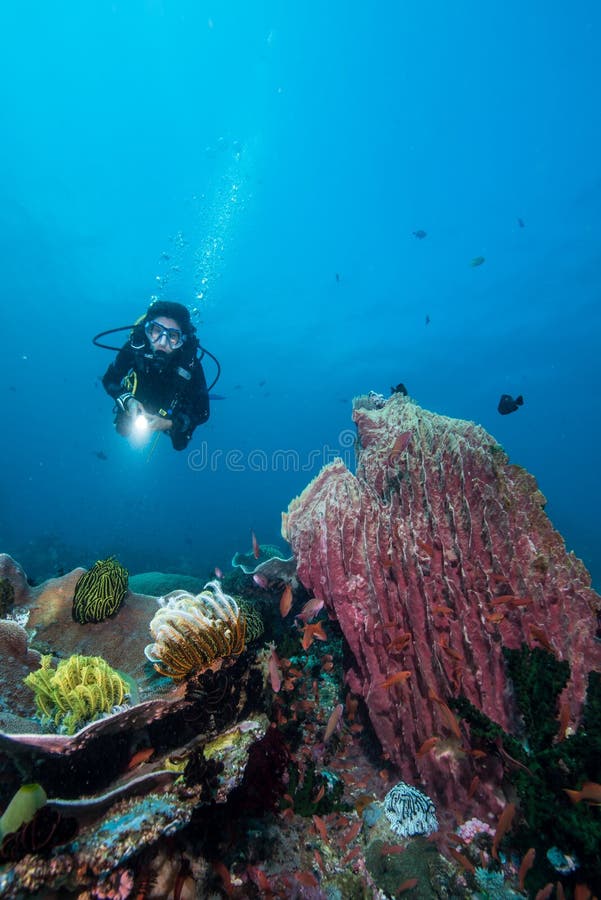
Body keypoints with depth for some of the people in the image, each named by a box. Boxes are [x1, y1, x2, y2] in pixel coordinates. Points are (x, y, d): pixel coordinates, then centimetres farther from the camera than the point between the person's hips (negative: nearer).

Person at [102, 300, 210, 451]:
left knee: (180, 443, 24)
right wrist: (127, 400, -34)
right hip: (136, 408, 2)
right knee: (123, 430, 27)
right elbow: (109, 380, -16)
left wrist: (169, 423, -41)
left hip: (171, 418, -1)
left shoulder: (190, 365, -39)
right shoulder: (133, 348, -34)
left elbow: (202, 413, -30)